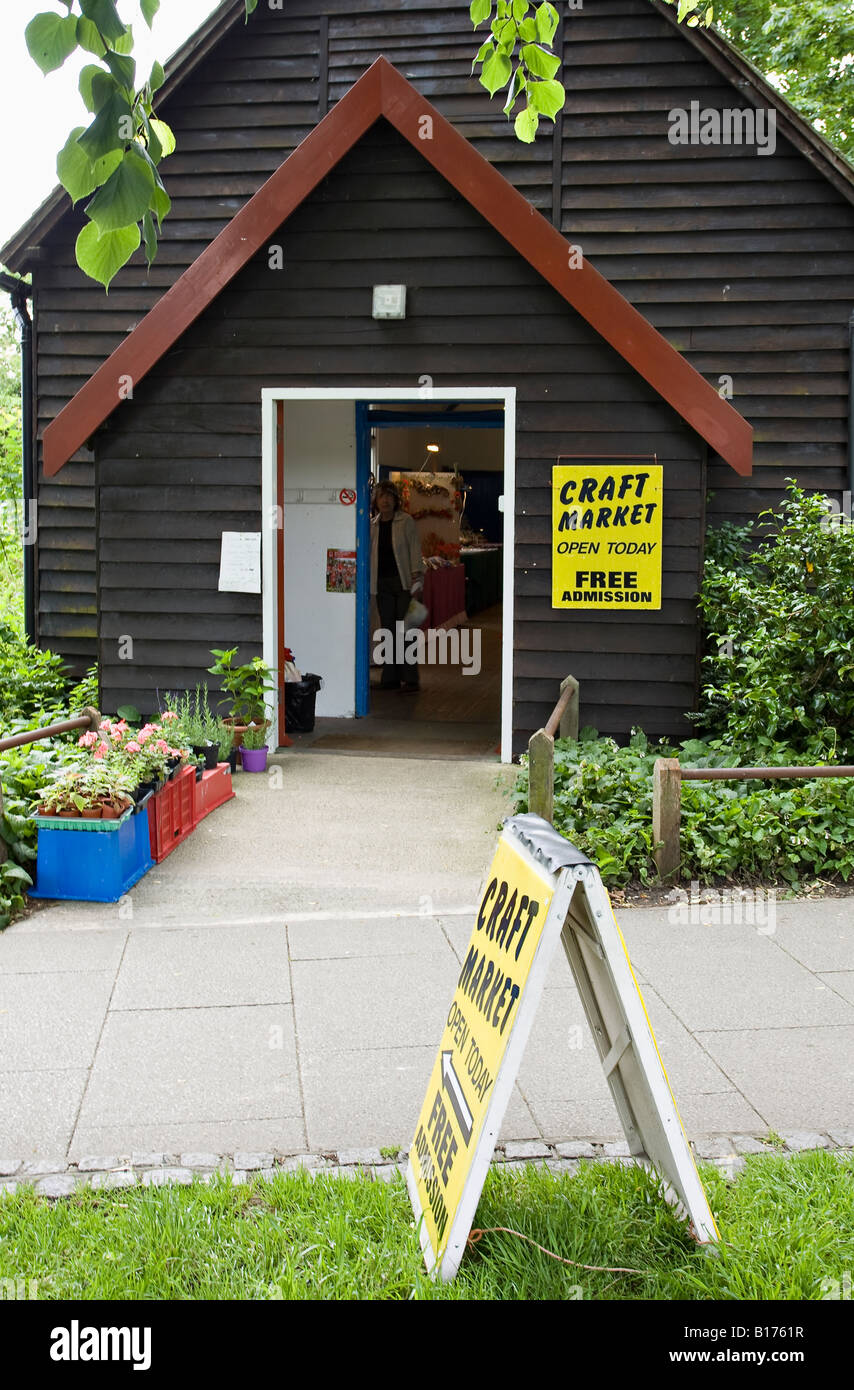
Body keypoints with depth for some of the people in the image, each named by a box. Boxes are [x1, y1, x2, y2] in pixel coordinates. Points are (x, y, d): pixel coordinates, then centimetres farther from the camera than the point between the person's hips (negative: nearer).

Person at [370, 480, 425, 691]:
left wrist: (416, 578, -13)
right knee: (388, 630, 6)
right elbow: (367, 554, 17)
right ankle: (390, 678, 10)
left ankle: (409, 679, -3)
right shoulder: (372, 525, 12)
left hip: (403, 581, -4)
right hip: (382, 583, 4)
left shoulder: (406, 521, 0)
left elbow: (415, 550, -4)